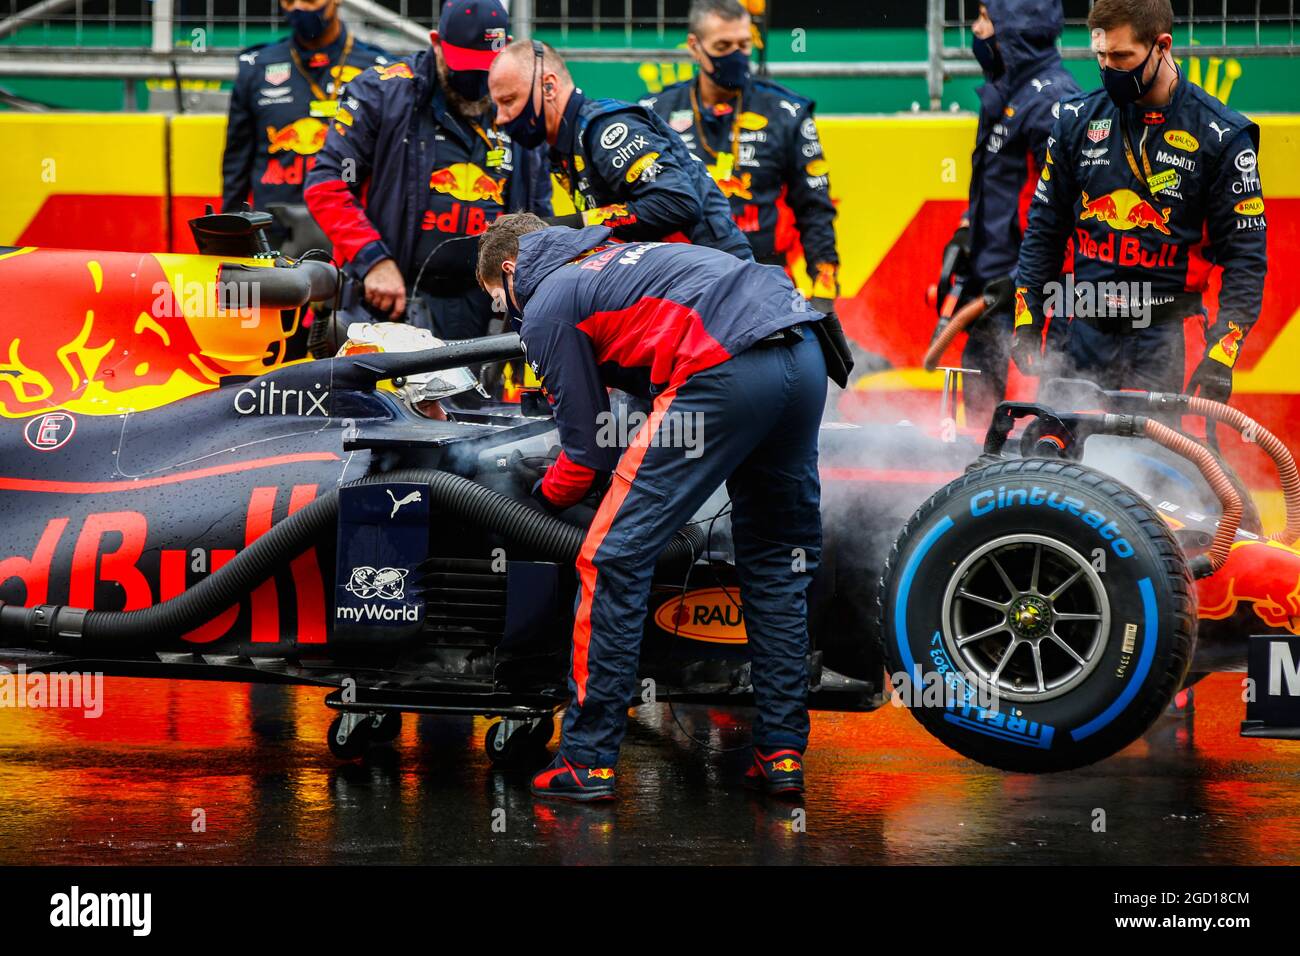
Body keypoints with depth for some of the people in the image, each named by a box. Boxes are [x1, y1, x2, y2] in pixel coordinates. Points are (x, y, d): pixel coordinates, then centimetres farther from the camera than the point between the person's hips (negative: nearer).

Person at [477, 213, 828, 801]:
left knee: (615, 558, -1)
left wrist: (543, 496, 31)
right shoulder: (620, 257, 35)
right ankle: (782, 753, 19)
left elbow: (589, 448, 11)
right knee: (775, 561, 21)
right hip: (806, 358, 8)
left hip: (725, 372, -8)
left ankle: (587, 761, -1)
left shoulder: (546, 307, 11)